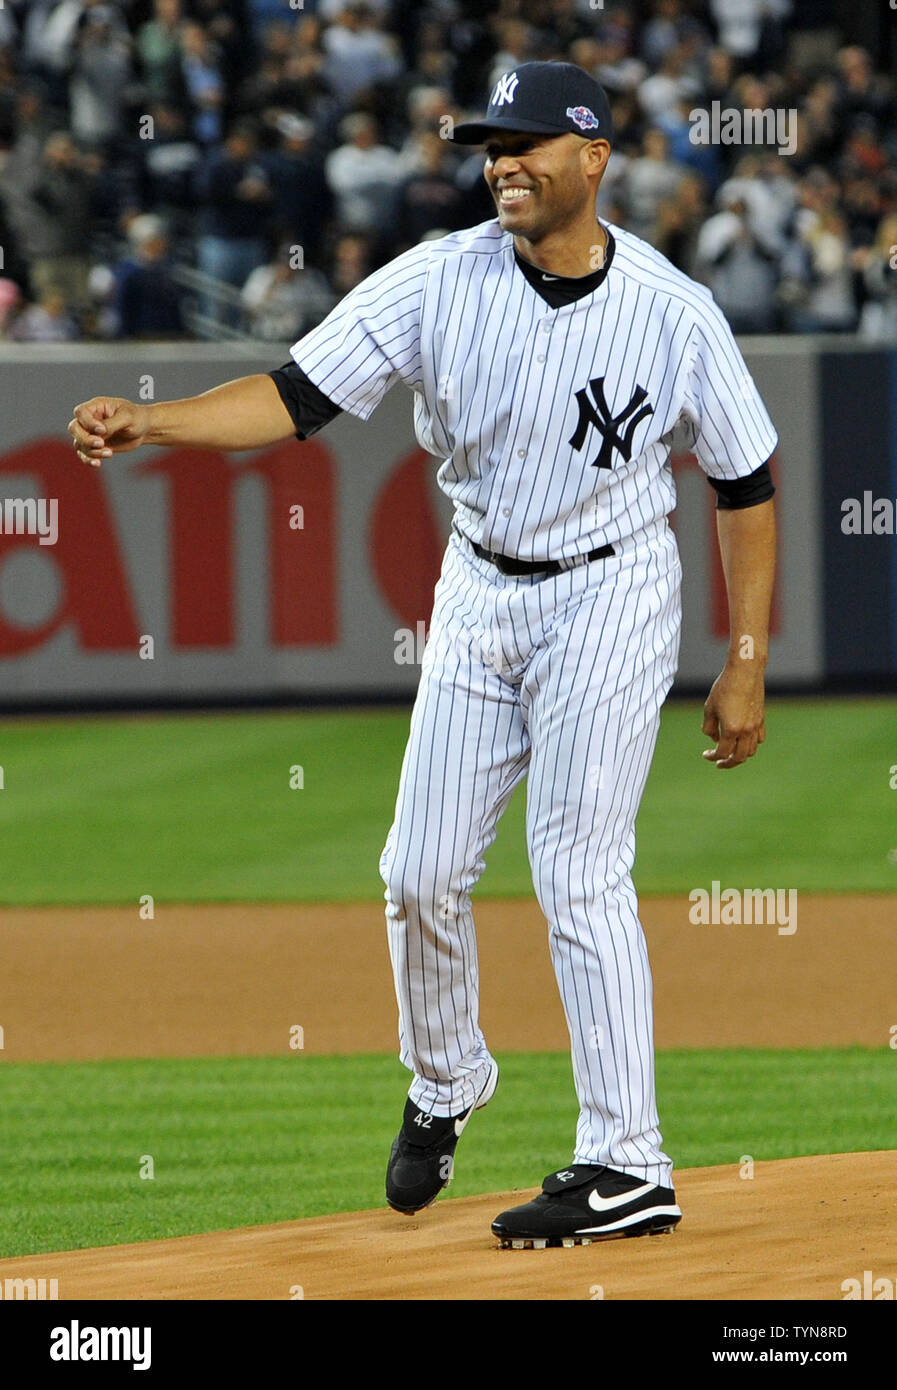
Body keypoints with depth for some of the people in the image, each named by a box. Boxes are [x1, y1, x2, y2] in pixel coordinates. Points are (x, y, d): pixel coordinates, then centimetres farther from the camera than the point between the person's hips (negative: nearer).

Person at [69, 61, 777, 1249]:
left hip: (609, 594, -4)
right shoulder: (443, 281, -11)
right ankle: (444, 1087, 31)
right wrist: (150, 423, -30)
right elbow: (298, 395, -15)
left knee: (580, 877, -11)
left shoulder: (674, 314, -15)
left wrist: (746, 666, -5)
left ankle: (629, 1167, -6)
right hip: (482, 591, 4)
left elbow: (746, 482, -4)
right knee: (422, 869, 4)